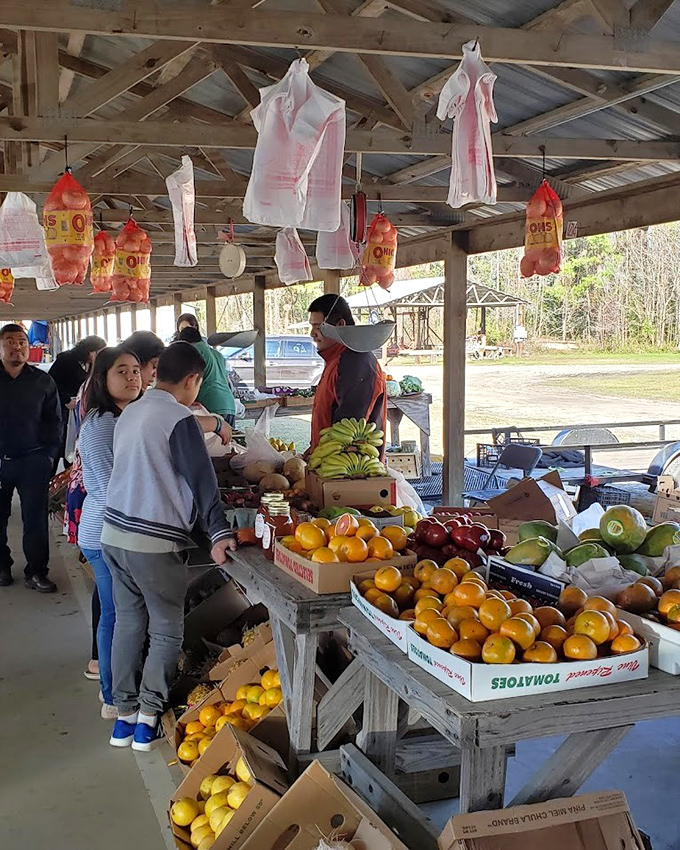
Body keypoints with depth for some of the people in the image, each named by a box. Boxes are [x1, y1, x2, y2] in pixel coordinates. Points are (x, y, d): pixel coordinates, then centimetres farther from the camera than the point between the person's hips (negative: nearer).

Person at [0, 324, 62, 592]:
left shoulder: (42, 381, 5)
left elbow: (54, 421, 8)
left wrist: (48, 456, 0)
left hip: (32, 461, 0)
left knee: (35, 519, 1)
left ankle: (36, 572, 10)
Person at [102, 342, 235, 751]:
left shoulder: (129, 414, 11)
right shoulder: (179, 420, -14)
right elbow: (202, 479, -19)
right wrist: (220, 534, -23)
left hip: (114, 533, 7)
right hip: (156, 542, -7)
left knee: (128, 622, 15)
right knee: (167, 630, 8)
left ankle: (125, 715, 21)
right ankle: (148, 717, 8)